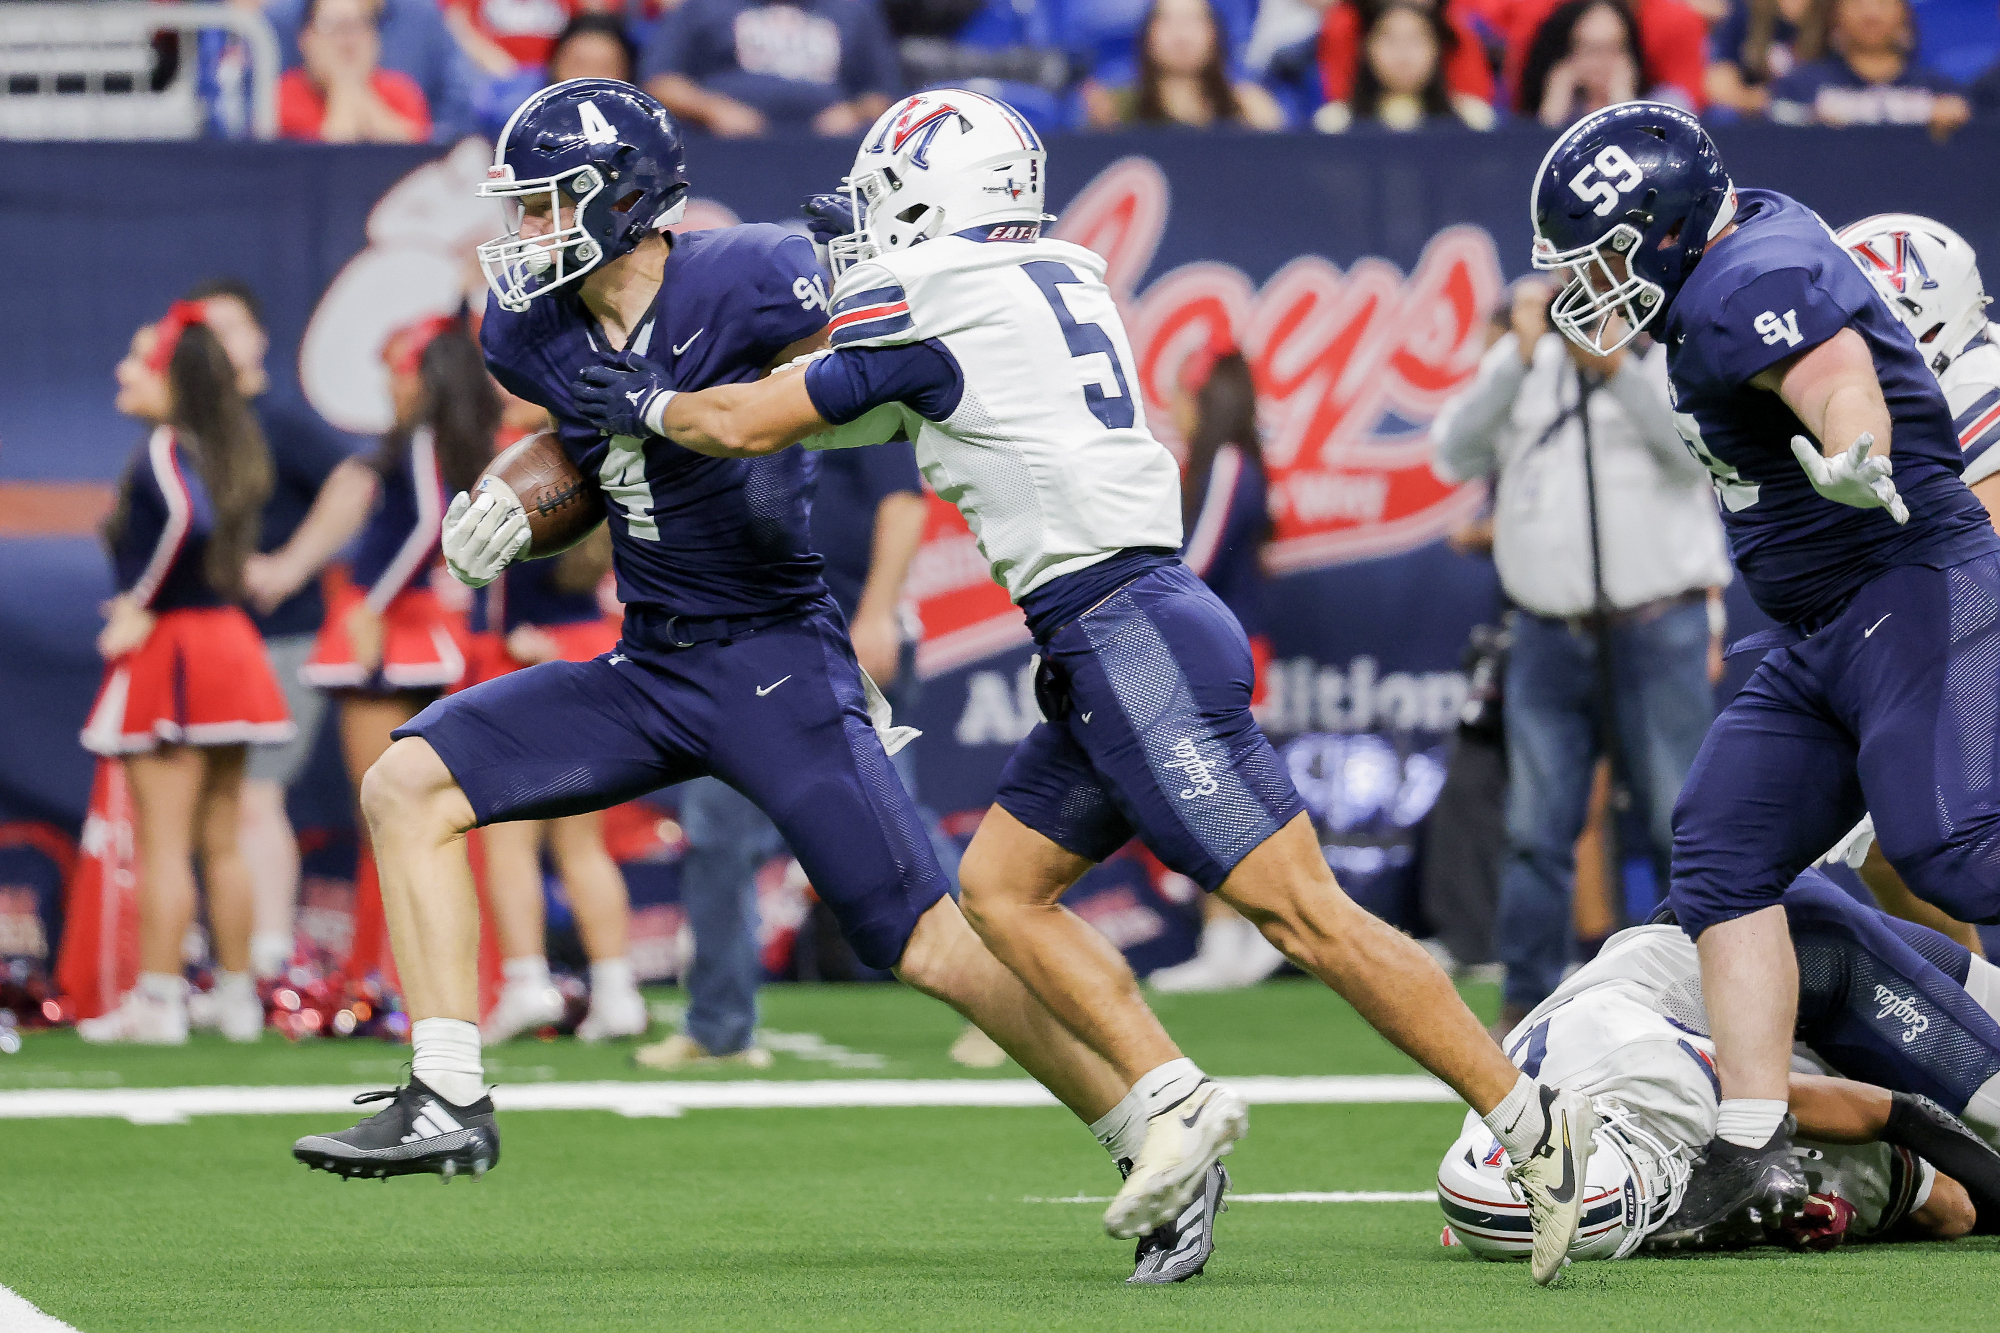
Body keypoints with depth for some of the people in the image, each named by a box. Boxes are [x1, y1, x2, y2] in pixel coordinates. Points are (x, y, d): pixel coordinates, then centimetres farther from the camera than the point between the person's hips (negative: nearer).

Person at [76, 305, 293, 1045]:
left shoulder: (164, 451, -16)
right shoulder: (229, 450, 10)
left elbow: (188, 518, -33)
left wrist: (141, 603, -23)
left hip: (169, 651, -8)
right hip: (228, 644, 8)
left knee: (162, 841, -3)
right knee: (222, 840, 13)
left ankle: (158, 1000, -1)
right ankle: (237, 994, 17)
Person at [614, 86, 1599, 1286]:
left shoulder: (930, 302, -7)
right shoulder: (1059, 278, 17)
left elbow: (750, 425, 4)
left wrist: (652, 405, 20)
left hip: (1128, 632, -9)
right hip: (1108, 648, 9)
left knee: (1302, 909, -11)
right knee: (1001, 887, 10)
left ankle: (1532, 1120, -12)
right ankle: (1177, 1111, 1)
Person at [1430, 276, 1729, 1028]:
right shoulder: (1522, 365, 13)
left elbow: (1692, 448, -15)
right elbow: (1454, 457, 0)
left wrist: (1614, 365, -22)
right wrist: (1518, 358, -7)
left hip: (1655, 634, -3)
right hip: (1547, 639, 3)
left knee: (1681, 826, -2)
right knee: (1538, 832, 3)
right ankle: (1526, 1008, 7)